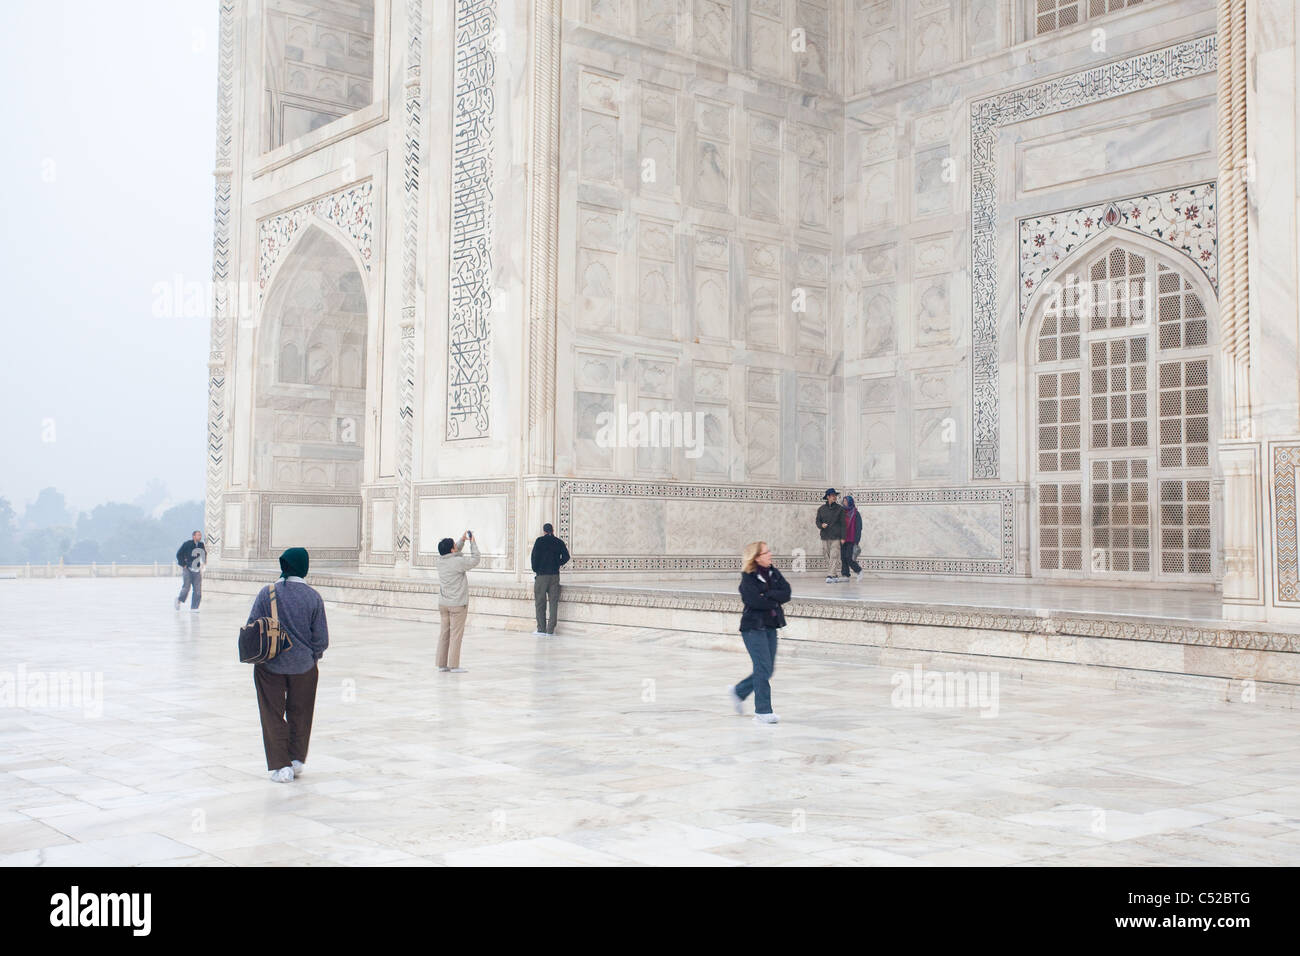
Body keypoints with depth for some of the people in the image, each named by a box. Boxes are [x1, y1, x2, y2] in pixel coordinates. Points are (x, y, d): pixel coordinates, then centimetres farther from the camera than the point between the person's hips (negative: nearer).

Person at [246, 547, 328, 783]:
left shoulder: (267, 593, -9)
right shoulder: (313, 597, -7)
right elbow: (321, 638, -5)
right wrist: (314, 655, 15)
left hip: (270, 666, -1)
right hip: (304, 666, 1)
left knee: (273, 715, 9)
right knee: (300, 714, 19)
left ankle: (280, 766, 8)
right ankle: (297, 759, 24)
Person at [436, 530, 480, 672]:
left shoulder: (441, 560, 3)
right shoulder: (458, 562, -18)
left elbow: (455, 551, 22)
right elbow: (475, 559, -8)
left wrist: (462, 540, 16)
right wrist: (473, 542, 1)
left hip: (443, 603, 7)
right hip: (457, 604, -7)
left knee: (444, 633, 12)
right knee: (456, 634, -2)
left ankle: (442, 664, 15)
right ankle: (454, 665, 0)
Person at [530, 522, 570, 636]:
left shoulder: (540, 541, -2)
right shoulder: (559, 542, 6)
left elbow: (535, 555, -9)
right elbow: (566, 556, 0)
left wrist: (535, 569, 5)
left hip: (542, 575, -3)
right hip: (555, 575, 3)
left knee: (540, 602, 4)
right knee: (554, 602, 6)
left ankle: (541, 629, 2)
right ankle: (551, 630, 5)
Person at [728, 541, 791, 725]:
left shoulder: (773, 573, 7)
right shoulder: (748, 577, -11)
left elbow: (786, 593, -3)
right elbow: (753, 600, -23)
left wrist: (767, 595, -16)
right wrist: (774, 602, -10)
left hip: (770, 626, 7)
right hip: (753, 627, -7)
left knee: (767, 669, 11)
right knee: (764, 668, -10)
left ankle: (738, 691, 33)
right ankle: (763, 712, -3)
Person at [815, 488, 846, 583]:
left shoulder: (839, 508, 3)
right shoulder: (821, 509, 8)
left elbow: (842, 524, 2)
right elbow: (817, 521, 13)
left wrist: (843, 537, -3)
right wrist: (821, 525, -11)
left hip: (836, 537, -3)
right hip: (825, 536, 3)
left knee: (834, 556, -13)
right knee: (828, 557, 4)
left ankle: (830, 576, -17)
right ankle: (834, 575, 15)